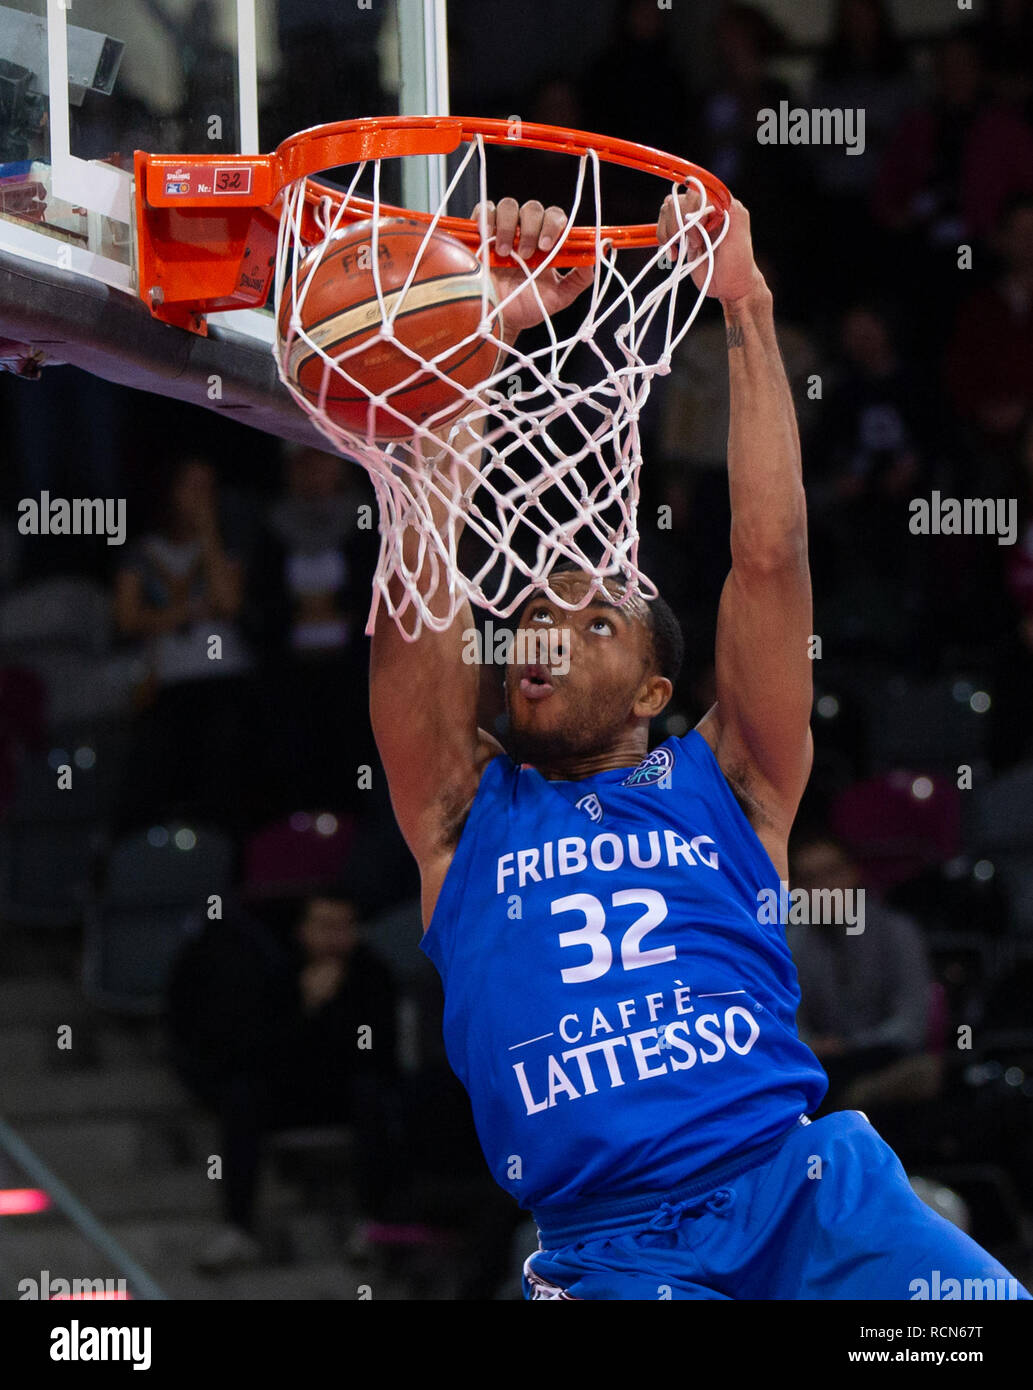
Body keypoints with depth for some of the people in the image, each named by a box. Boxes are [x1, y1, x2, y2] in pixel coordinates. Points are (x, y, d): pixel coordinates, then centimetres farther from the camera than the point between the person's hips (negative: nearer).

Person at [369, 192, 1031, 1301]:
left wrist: (745, 313, 5)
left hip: (800, 1179, -1)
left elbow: (770, 552, 10)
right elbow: (421, 584, 8)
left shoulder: (721, 784, 18)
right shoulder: (466, 814, 18)